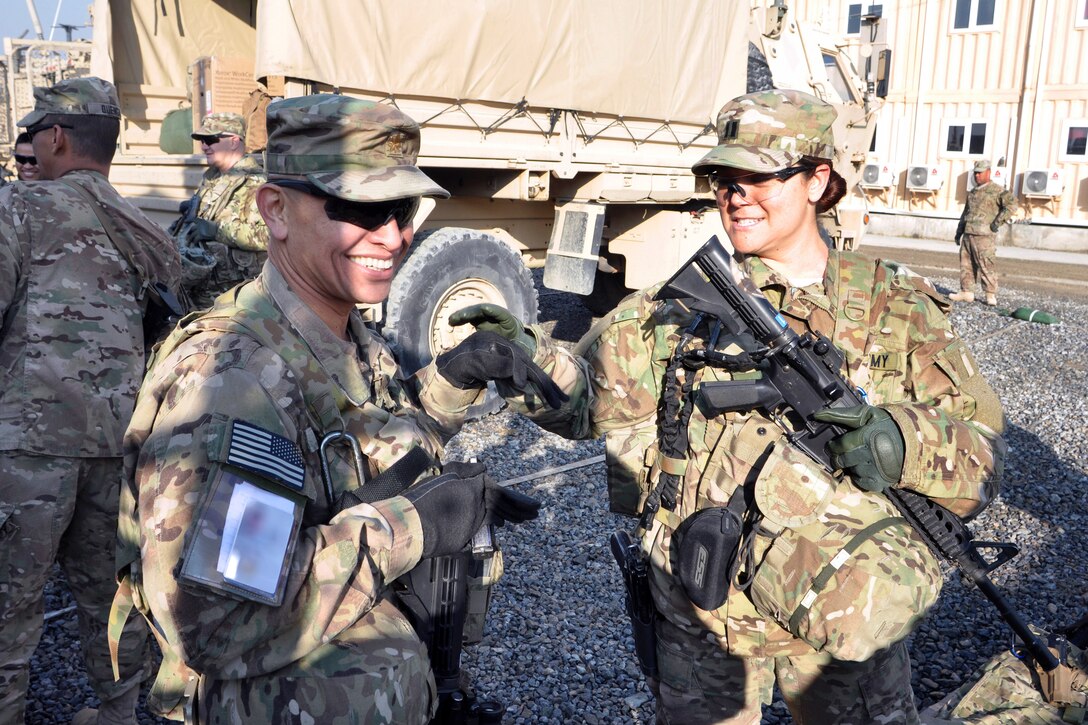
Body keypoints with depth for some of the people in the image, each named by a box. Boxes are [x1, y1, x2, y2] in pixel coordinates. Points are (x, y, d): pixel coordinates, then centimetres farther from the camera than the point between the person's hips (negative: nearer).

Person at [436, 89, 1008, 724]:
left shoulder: (900, 310, -3)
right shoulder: (685, 302, -1)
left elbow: (982, 465, -7)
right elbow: (585, 396, -5)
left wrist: (901, 442, -27)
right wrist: (526, 360, -25)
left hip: (856, 615, 0)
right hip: (701, 614, 1)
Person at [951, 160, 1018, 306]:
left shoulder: (996, 190, -3)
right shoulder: (972, 192, 21)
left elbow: (1012, 204, -12)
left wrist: (998, 221, -15)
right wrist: (959, 231, 23)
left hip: (984, 235, -8)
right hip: (968, 234, 8)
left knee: (987, 265, -9)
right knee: (966, 264, 8)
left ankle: (991, 295, -6)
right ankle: (966, 292, 15)